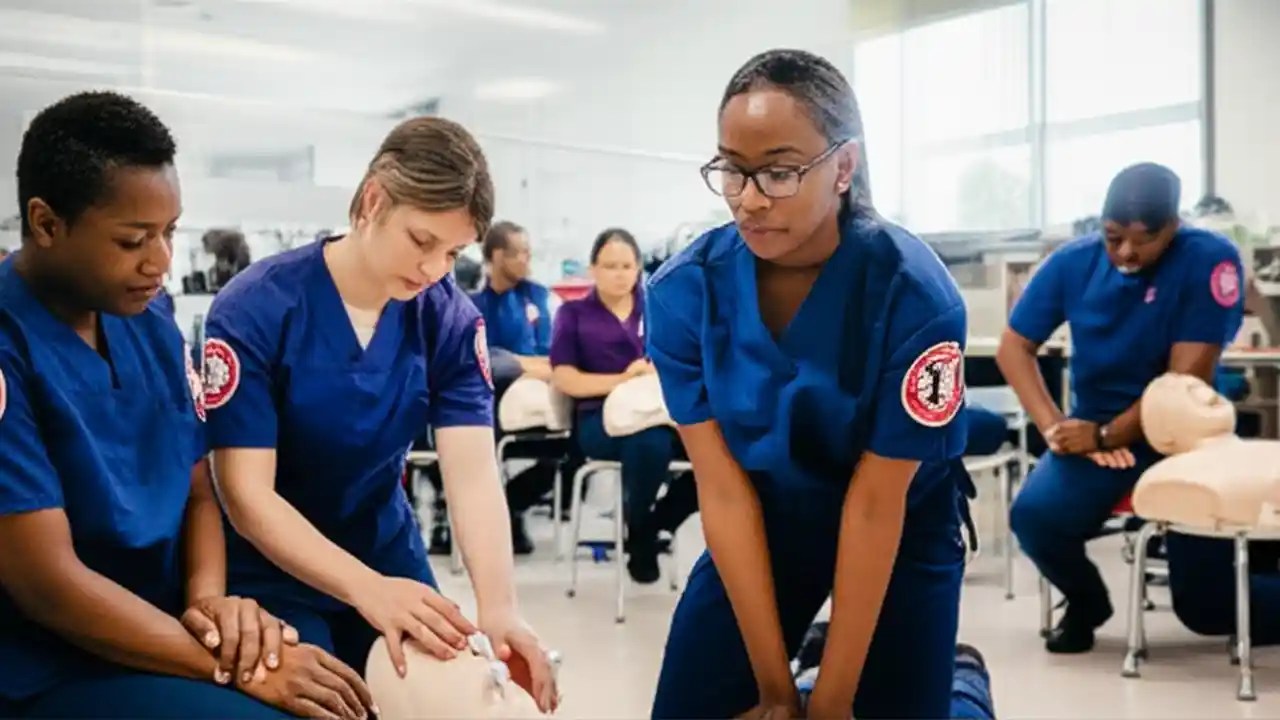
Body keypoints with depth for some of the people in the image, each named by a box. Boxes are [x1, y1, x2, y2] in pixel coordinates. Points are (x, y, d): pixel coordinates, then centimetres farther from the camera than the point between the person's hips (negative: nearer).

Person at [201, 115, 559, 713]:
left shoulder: (451, 320, -12)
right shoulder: (254, 310, -22)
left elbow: (473, 473, -20)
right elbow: (247, 493, -25)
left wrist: (499, 607, -38)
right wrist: (367, 589, -39)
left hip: (388, 552, 4)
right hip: (272, 572, -3)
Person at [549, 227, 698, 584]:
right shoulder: (574, 314, 17)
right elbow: (565, 379, 4)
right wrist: (623, 379, -10)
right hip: (602, 418, -3)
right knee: (651, 442, -39)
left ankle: (657, 521, -5)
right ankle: (639, 534, -8)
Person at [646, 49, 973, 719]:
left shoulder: (915, 294, -28)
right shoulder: (682, 291, -21)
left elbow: (875, 505, -23)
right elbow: (723, 489, -19)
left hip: (903, 526, -2)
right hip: (763, 521, 2)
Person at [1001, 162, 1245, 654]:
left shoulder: (1210, 259, -14)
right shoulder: (1073, 262, -4)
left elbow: (1187, 377, -17)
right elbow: (1014, 346, -1)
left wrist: (1106, 436, -20)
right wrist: (1052, 425, -15)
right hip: (1095, 429, 3)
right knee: (1034, 515, -26)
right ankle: (1086, 602, 9)